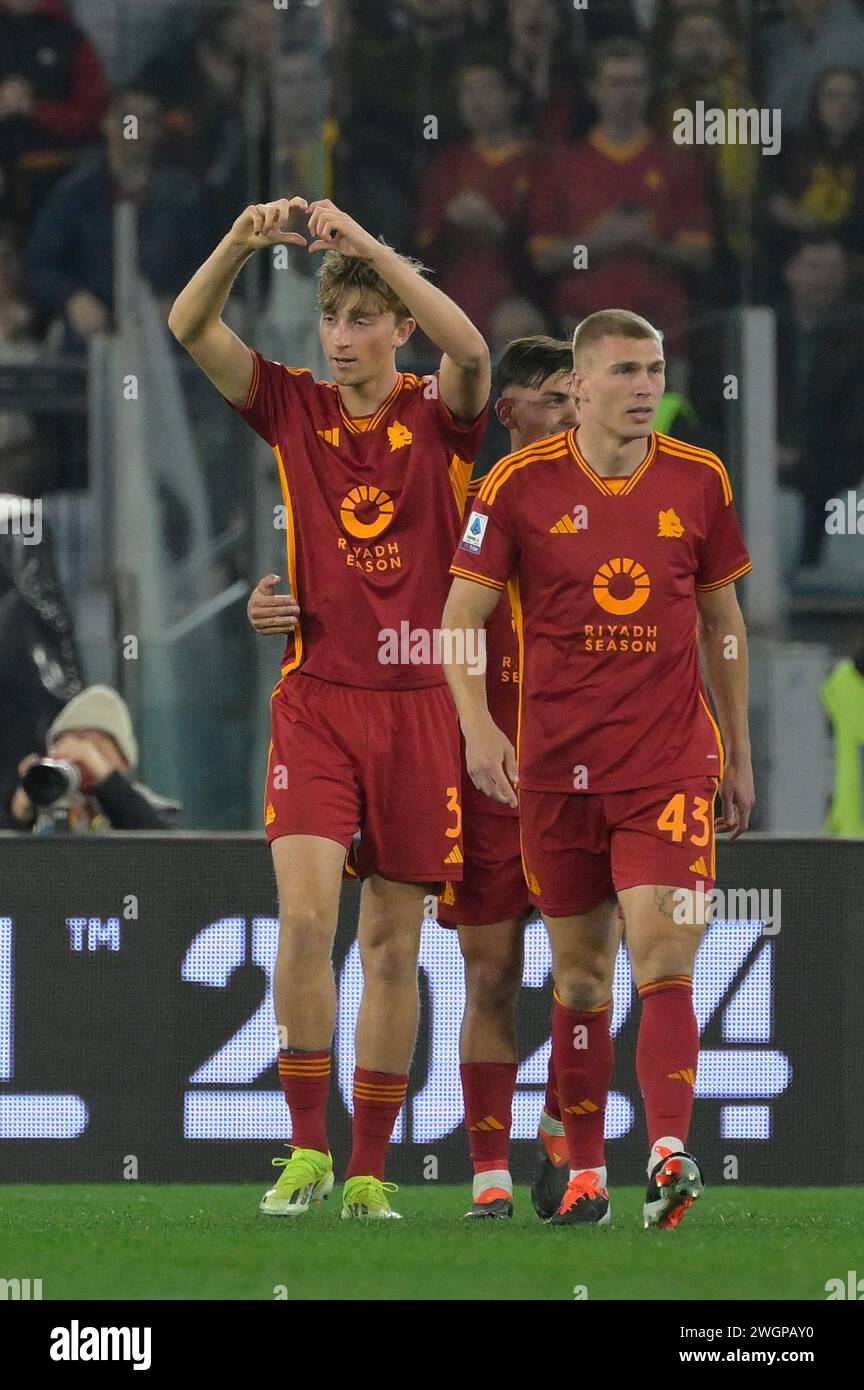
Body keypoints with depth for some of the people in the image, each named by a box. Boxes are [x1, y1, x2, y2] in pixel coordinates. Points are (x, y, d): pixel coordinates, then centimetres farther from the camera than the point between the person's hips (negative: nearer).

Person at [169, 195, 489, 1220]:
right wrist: (243, 241, -22)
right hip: (315, 700, 0)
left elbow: (469, 351, -22)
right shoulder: (295, 411, 6)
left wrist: (366, 244, -28)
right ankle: (307, 1147, -5)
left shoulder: (440, 419, 1)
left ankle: (369, 1170, 9)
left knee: (393, 942, 3)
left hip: (416, 704, 0)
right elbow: (189, 328, -4)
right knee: (305, 915, -15)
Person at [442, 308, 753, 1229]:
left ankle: (670, 1155, -25)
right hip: (556, 766, 0)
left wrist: (737, 755, 16)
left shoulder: (698, 481, 4)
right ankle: (585, 1175, 16)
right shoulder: (521, 485, -2)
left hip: (670, 764, 0)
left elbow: (722, 621, 15)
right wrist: (476, 725, -17)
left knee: (664, 960, -15)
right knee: (580, 975, 7)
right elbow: (460, 616, -1)